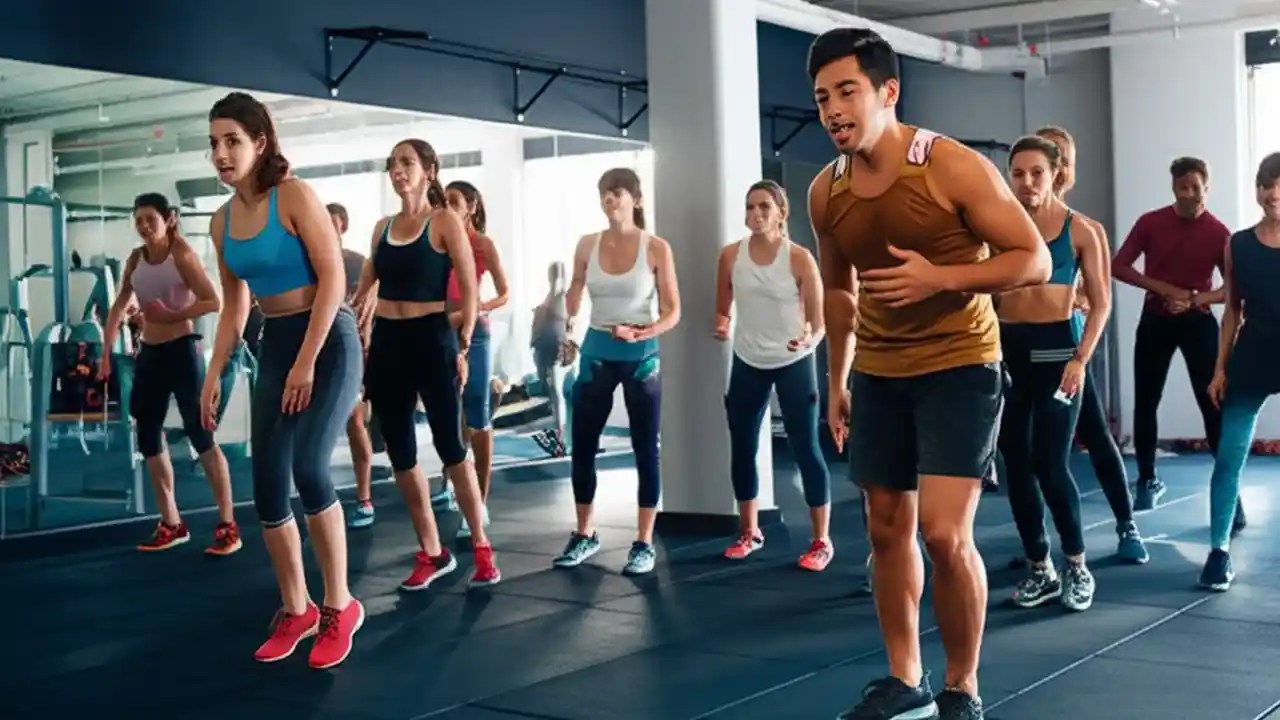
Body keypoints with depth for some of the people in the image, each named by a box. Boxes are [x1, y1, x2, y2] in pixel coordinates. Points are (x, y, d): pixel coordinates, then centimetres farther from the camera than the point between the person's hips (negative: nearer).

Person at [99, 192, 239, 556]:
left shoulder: (182, 254, -9)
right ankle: (171, 524, 19)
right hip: (149, 353, 7)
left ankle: (228, 526, -4)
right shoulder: (135, 259, 8)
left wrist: (171, 315, -18)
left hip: (182, 350, -7)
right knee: (148, 436, 8)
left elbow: (214, 302, -18)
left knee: (200, 435, -8)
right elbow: (119, 307, 15)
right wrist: (106, 352, 11)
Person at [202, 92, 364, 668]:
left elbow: (333, 278, -16)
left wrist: (308, 362, -19)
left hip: (327, 340, -7)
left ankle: (339, 607, -5)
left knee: (307, 467, -21)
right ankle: (296, 610, 18)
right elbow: (233, 305, 16)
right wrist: (215, 373, 9)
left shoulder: (294, 195, -12)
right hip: (273, 347, 7)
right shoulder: (222, 220, 8)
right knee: (267, 486, 2)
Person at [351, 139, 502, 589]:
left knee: (449, 445, -2)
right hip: (386, 342, 6)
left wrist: (463, 346, -12)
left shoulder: (445, 223, -4)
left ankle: (481, 548, 9)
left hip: (431, 338, -6)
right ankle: (431, 552, 18)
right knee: (399, 451, 7)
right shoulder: (383, 227, 12)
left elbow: (469, 290, -7)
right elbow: (364, 289, 19)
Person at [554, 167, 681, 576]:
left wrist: (641, 333, -20)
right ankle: (585, 534, 22)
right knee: (582, 446, 6)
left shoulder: (656, 248, -8)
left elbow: (672, 312, -7)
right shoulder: (587, 246, 2)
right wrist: (569, 331, 14)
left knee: (645, 449, 1)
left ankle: (644, 543, 10)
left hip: (640, 357, -3)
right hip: (597, 354, 3)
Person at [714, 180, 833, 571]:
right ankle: (749, 532, 27)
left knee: (806, 449, -3)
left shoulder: (799, 258, -11)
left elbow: (818, 320, -9)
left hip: (794, 364, -4)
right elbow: (722, 309, 8)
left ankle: (822, 542, 7)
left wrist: (810, 340, -30)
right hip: (747, 363, 4)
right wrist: (721, 326, -14)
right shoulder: (731, 256, -2)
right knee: (742, 448, 10)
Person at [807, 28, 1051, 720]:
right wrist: (836, 383, 14)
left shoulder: (956, 168, -17)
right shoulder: (824, 192, 0)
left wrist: (939, 277, -25)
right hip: (877, 373, 6)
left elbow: (1034, 259, -13)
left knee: (945, 533, -14)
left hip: (959, 365, -5)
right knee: (887, 530, 11)